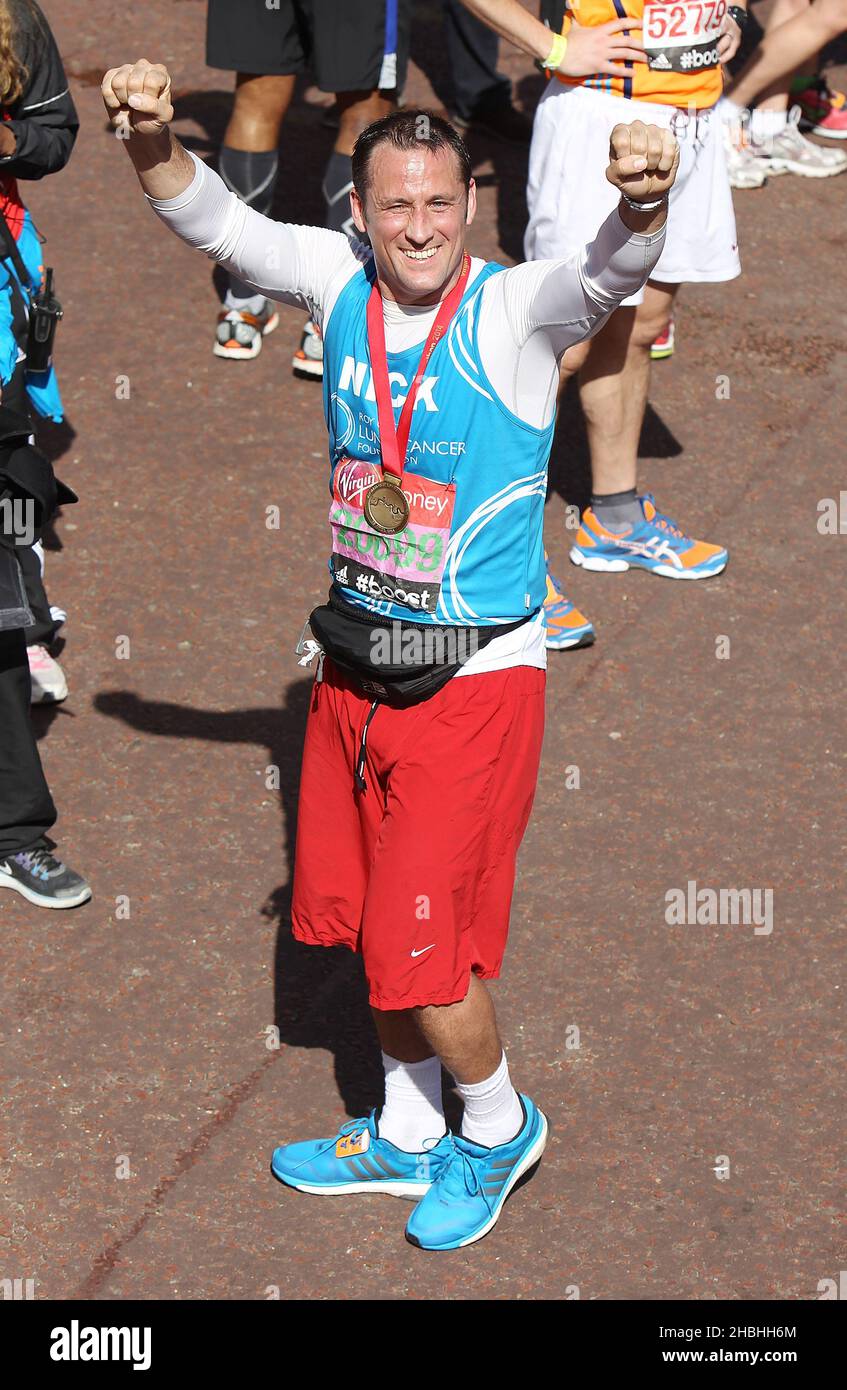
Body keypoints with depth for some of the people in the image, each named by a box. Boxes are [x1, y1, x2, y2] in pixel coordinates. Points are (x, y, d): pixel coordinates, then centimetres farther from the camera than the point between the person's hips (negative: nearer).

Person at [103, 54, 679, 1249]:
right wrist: (155, 144, -23)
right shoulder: (342, 283, -1)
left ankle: (499, 1125, 26)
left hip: (475, 681, -6)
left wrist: (640, 207, -58)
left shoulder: (514, 311, -16)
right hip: (356, 666, 6)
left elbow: (606, 276, -34)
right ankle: (406, 1136, 39)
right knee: (370, 925, 19)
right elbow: (218, 224, -1)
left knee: (420, 952, -1)